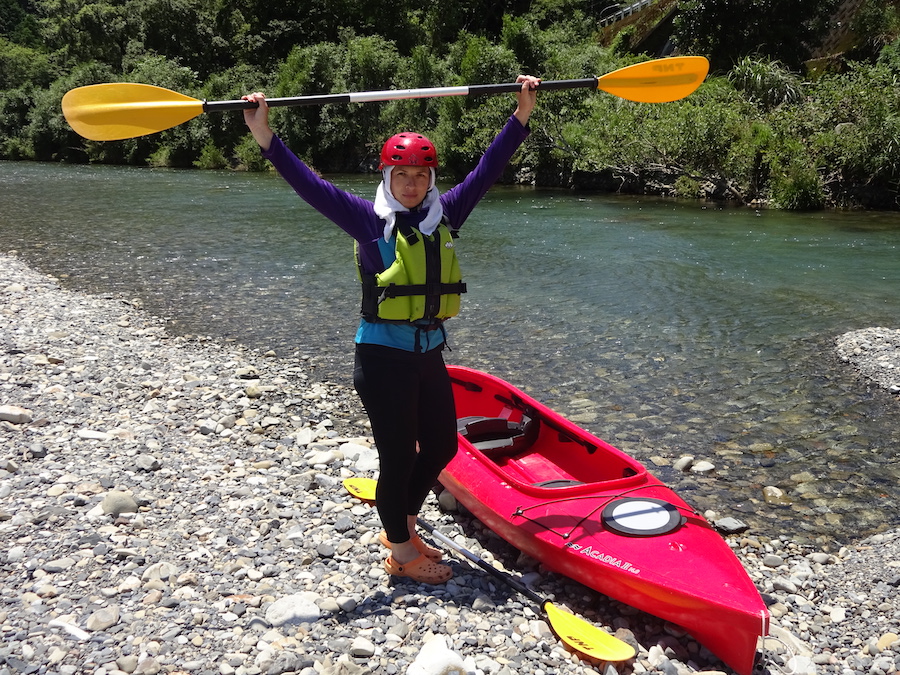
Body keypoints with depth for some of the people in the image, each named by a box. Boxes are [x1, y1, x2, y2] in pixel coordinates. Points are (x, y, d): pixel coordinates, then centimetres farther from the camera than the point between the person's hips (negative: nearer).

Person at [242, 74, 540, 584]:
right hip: (384, 358, -6)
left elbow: (487, 171, 6)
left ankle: (402, 524, 40)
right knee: (398, 456, 5)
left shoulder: (445, 215, 5)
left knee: (441, 446, 18)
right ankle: (401, 554, 26)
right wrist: (267, 139, -24)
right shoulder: (369, 219, -8)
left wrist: (521, 116, 4)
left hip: (429, 355, 6)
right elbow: (312, 186, -15)